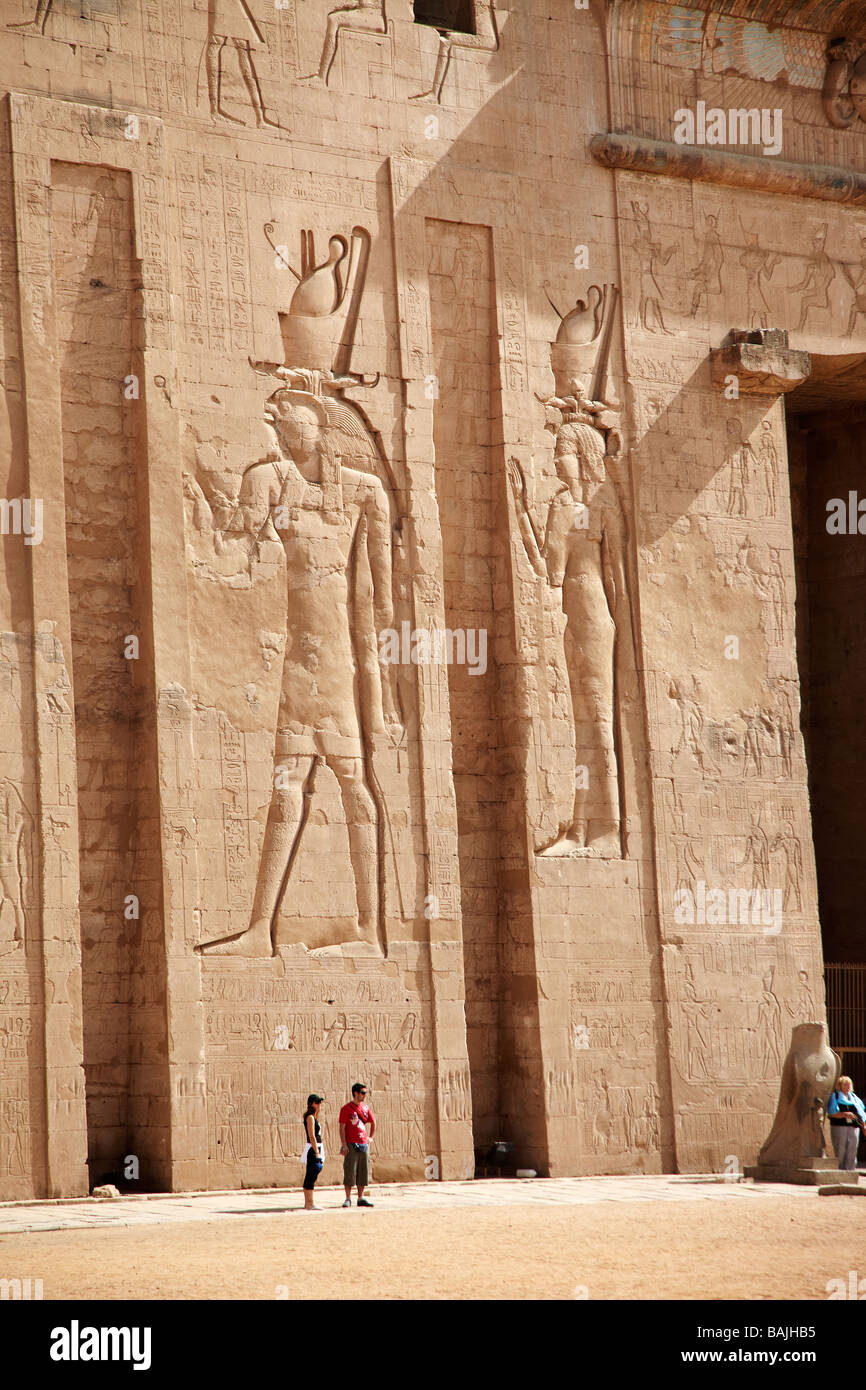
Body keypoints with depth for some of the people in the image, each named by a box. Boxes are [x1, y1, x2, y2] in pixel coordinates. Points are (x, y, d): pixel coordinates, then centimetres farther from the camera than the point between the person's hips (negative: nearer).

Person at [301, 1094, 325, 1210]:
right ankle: (310, 1203, -11)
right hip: (313, 1148, -10)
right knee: (312, 1176, -10)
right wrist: (317, 1152, -19)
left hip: (316, 1148, 10)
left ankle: (307, 1203, 14)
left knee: (309, 1177, 11)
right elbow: (312, 1136, -18)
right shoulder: (310, 1117, -13)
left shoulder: (313, 1117, 16)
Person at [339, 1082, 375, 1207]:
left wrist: (370, 1137, 16)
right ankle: (348, 1199, 0)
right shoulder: (346, 1109, -6)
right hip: (351, 1145, -6)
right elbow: (342, 1128, -9)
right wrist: (344, 1145, -16)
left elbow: (373, 1122, 25)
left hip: (364, 1144, 6)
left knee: (363, 1172, 7)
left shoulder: (365, 1107, 11)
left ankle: (361, 1198, 14)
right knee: (350, 1172, -5)